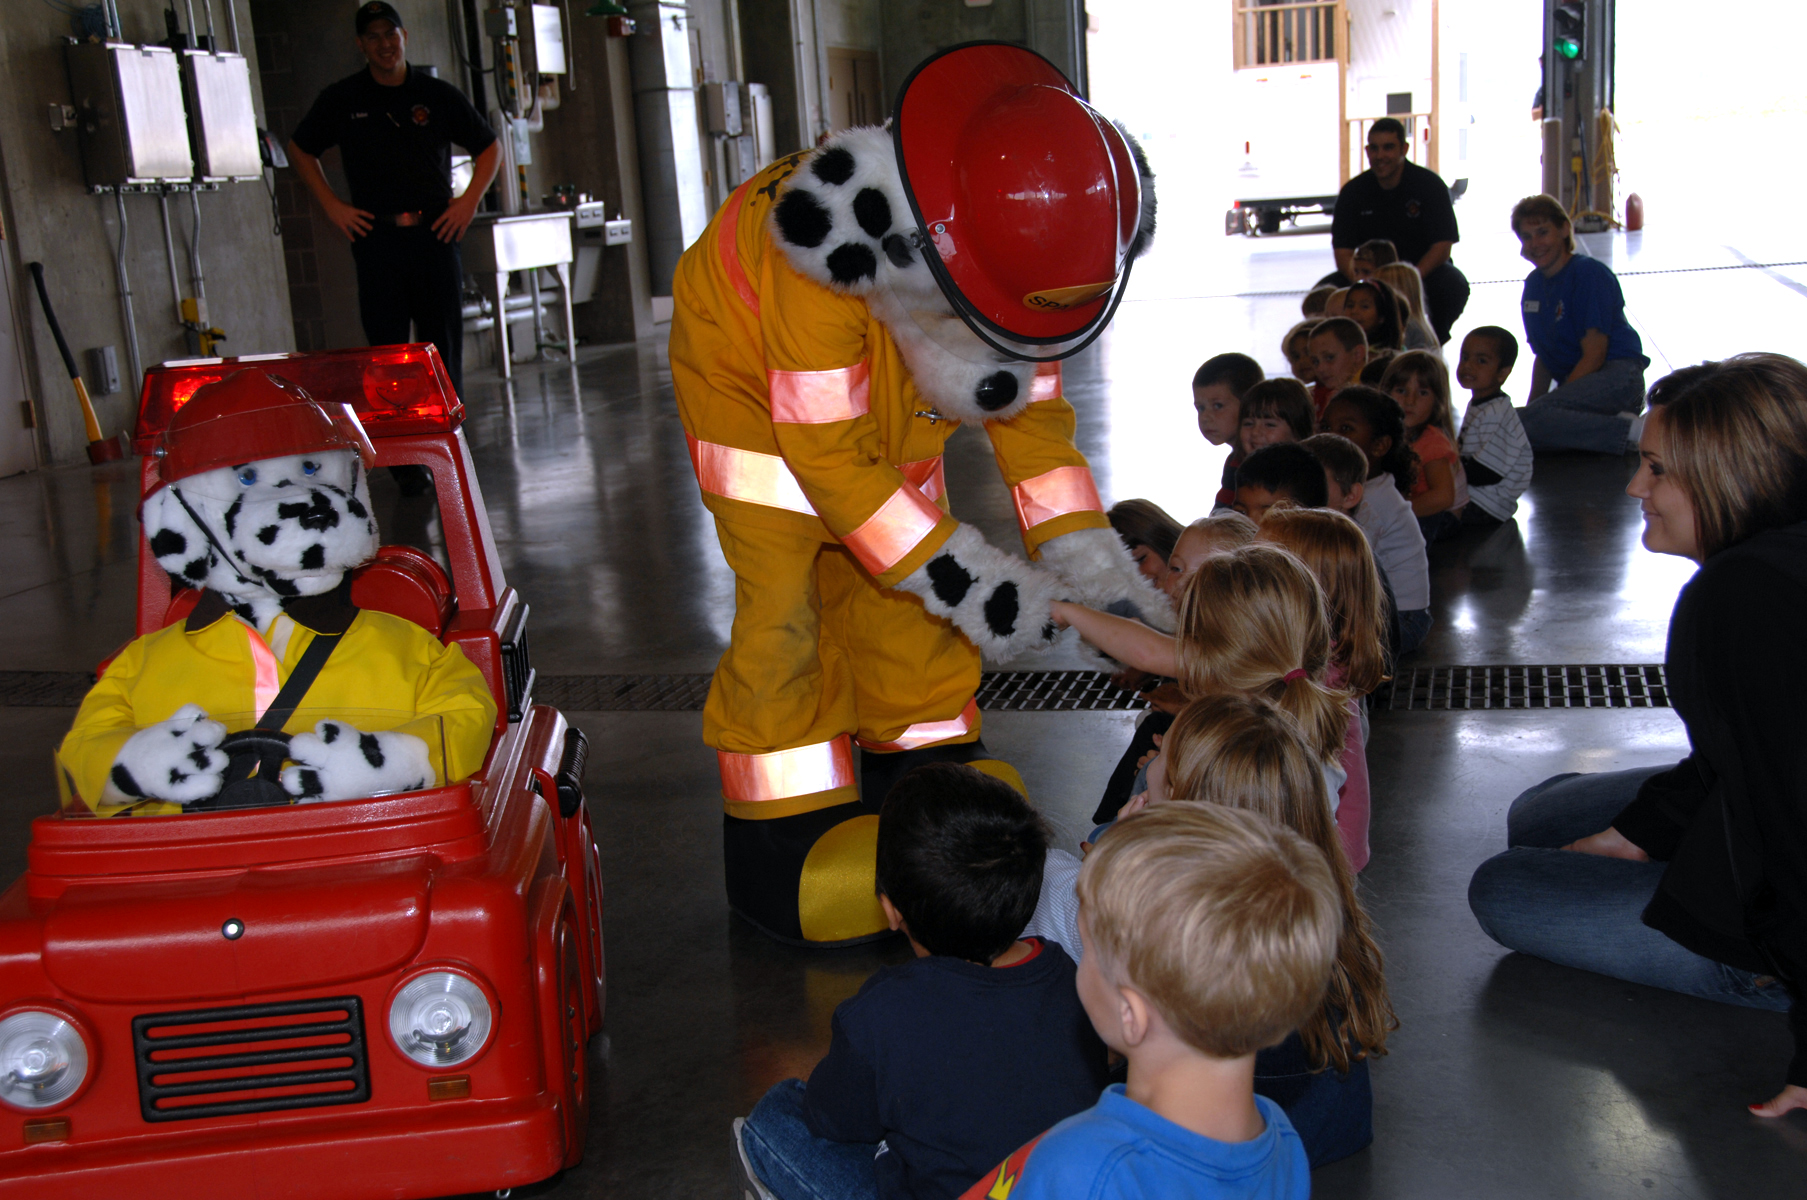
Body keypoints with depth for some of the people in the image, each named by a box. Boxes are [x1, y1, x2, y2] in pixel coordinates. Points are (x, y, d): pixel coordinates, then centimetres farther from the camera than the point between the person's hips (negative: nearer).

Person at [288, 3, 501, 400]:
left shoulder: (438, 95, 7)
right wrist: (332, 206, 6)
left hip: (434, 234, 1)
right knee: (386, 347, -1)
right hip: (375, 237, 0)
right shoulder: (342, 99, 6)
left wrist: (470, 200, 2)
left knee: (444, 343, 2)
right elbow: (300, 149, 17)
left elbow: (489, 147, 15)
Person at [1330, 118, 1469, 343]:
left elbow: (1443, 246, -16)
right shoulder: (1353, 191, -6)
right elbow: (1343, 252, -10)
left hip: (1425, 267, -2)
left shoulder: (1430, 185, -12)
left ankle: (1435, 341, -4)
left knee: (1454, 285, -34)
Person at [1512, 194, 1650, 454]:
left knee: (1530, 421, -30)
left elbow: (1594, 355, -15)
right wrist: (1533, 402, 2)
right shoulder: (1534, 284, 13)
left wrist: (1536, 410, -18)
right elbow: (1543, 357, 18)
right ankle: (1614, 424, -6)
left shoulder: (1591, 274, -11)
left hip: (1617, 376, -9)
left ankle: (1629, 430, -20)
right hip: (1576, 382, 9)